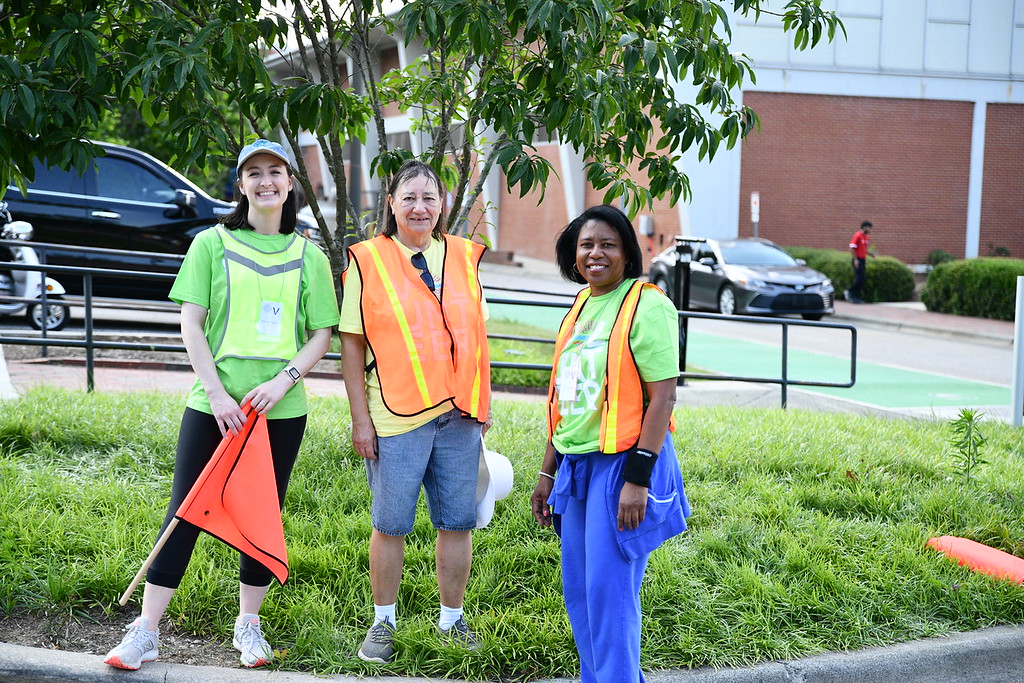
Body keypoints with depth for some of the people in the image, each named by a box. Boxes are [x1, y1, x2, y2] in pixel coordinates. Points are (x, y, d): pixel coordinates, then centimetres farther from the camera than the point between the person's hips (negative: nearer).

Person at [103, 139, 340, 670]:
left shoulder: (308, 256, 8)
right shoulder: (213, 243, 3)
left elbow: (322, 334, 6)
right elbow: (191, 324, -2)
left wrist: (283, 380, -10)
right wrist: (217, 393, -11)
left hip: (281, 409, 2)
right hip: (213, 404, -2)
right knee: (184, 512, -2)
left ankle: (248, 625, 24)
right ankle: (146, 631, 5)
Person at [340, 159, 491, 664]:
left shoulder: (464, 257, 9)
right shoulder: (368, 260, -1)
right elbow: (352, 344, -2)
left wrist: (484, 403, 11)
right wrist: (361, 419, -6)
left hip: (460, 414, 3)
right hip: (397, 416, -3)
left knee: (457, 522, 9)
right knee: (390, 524, 5)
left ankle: (452, 618, 24)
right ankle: (383, 622, 21)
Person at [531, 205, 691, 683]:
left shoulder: (646, 306, -11)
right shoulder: (581, 307, 14)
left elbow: (663, 396, -16)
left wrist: (637, 477, -21)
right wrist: (548, 471, 18)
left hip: (620, 464, -8)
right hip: (576, 465, 8)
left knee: (609, 591, -5)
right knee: (577, 592, 13)